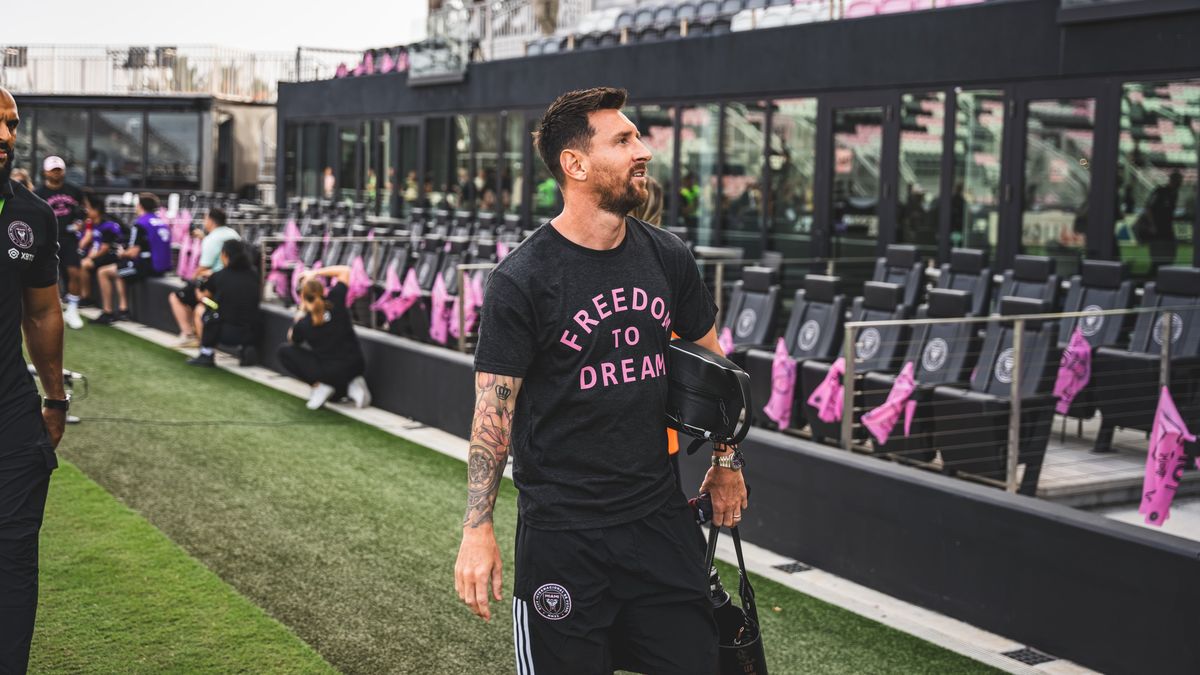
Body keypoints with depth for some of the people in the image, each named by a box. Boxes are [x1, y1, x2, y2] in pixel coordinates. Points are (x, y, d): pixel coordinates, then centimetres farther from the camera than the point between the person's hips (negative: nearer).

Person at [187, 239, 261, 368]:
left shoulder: (218, 276, 0)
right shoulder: (253, 275, 6)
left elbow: (202, 295, 19)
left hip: (227, 333, -3)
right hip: (251, 334, 3)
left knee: (202, 309, 21)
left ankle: (206, 354, 17)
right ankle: (247, 347, 10)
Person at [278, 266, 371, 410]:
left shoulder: (303, 324, -13)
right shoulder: (335, 301, -9)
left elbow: (292, 339, 12)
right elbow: (345, 270, 6)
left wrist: (301, 311, 12)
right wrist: (316, 272, 6)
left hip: (332, 373, -5)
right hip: (356, 367, 5)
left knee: (285, 351, 9)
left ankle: (319, 385, 2)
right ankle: (353, 384, 8)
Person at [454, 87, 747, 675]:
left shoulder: (667, 257, 3)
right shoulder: (521, 279, -12)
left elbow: (709, 359, 17)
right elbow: (493, 409, -10)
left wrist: (727, 461, 20)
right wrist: (477, 531, -13)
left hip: (660, 516, 5)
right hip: (560, 532, -5)